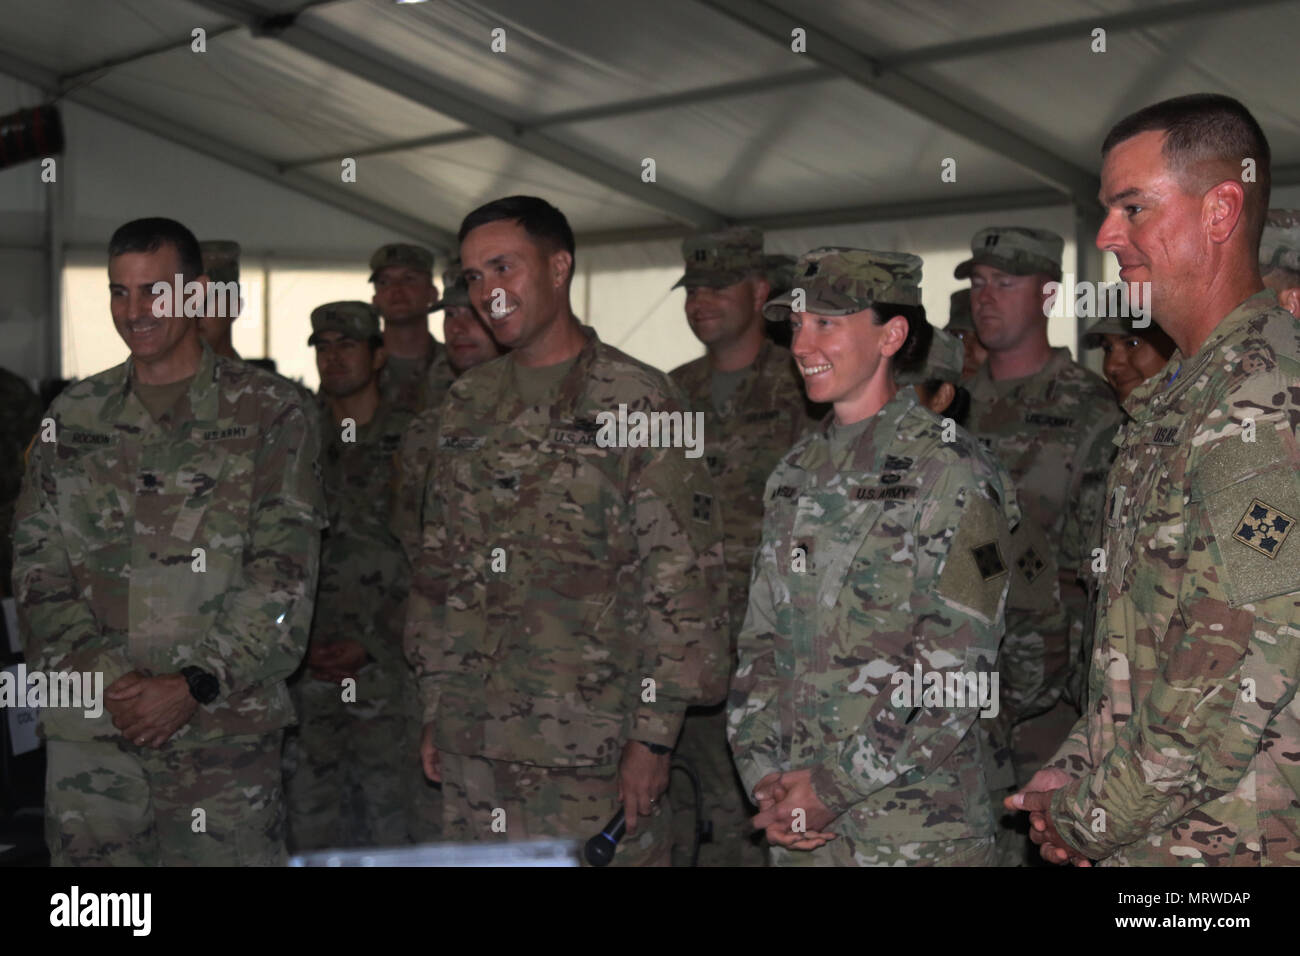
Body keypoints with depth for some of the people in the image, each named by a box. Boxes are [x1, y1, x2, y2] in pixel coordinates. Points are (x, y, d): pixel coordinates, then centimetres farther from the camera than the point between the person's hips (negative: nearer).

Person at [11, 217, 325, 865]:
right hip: (87, 729, 3)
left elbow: (285, 573, -5)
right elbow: (37, 564, 8)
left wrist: (193, 684, -12)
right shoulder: (74, 416, 11)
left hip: (226, 731, -2)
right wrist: (107, 678, -6)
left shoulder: (267, 412, 2)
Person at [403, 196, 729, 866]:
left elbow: (684, 576, -10)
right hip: (470, 745, 5)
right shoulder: (466, 406, 13)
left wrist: (654, 734, -13)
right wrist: (434, 709, 14)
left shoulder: (638, 401, -6)